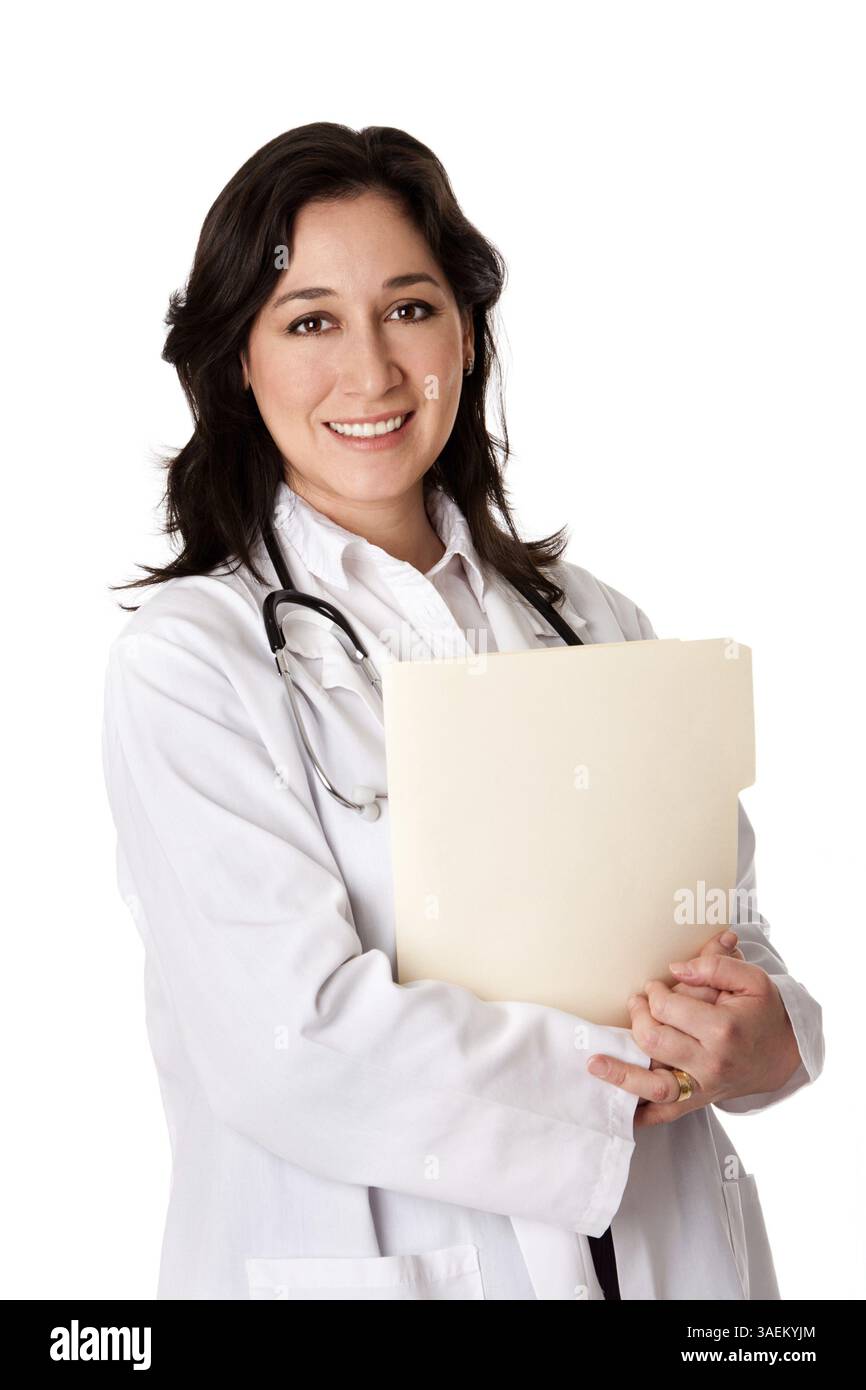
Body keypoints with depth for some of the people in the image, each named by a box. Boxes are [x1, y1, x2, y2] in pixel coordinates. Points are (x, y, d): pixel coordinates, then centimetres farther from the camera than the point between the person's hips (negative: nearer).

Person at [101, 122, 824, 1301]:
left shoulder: (598, 626, 4)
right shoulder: (184, 662, -12)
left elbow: (732, 936, 5)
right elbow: (297, 1046, -21)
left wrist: (765, 1037, -17)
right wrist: (630, 1071, -16)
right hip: (360, 1260, -4)